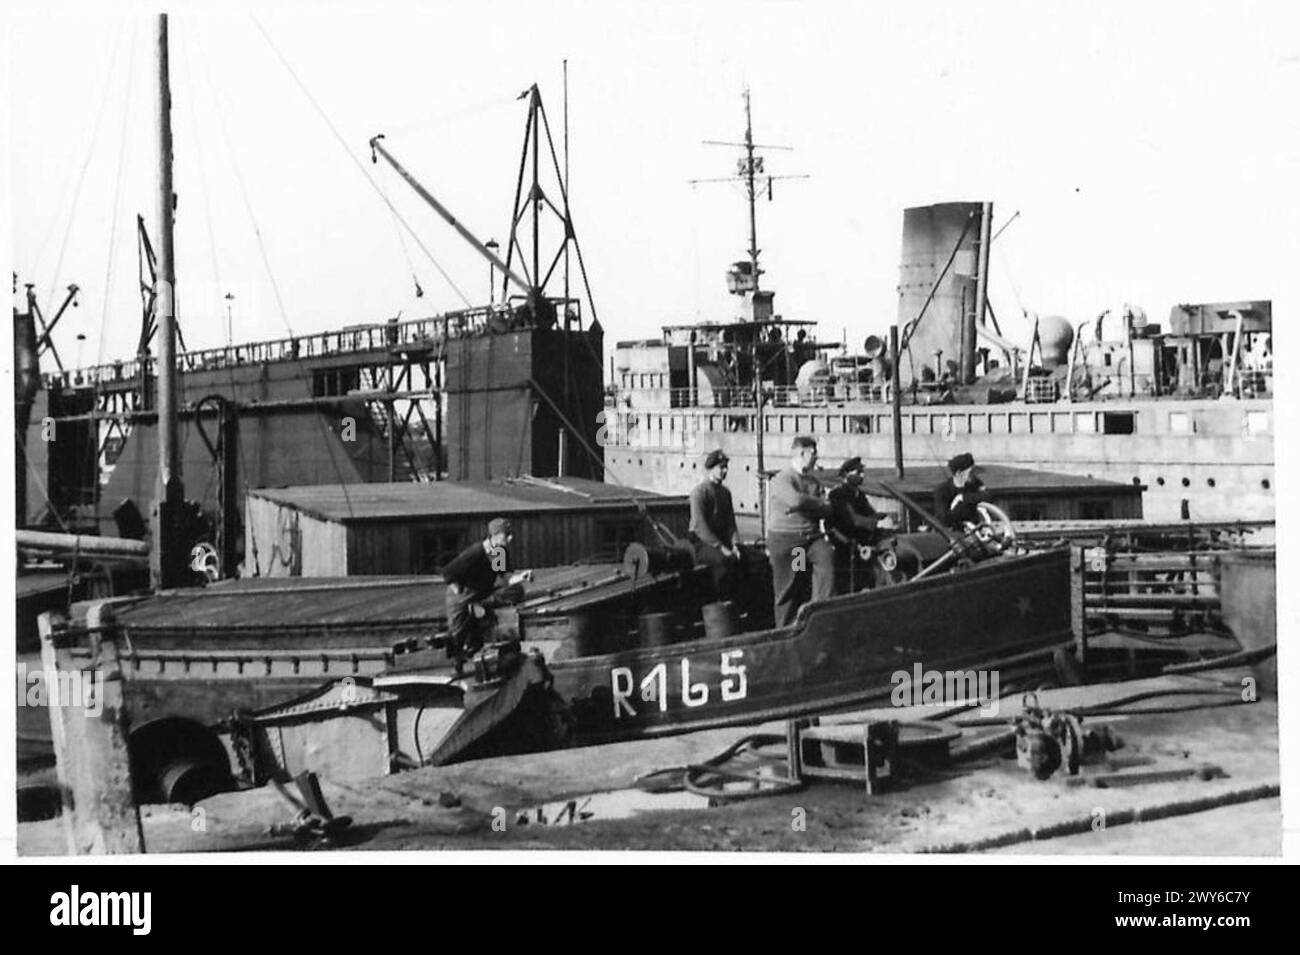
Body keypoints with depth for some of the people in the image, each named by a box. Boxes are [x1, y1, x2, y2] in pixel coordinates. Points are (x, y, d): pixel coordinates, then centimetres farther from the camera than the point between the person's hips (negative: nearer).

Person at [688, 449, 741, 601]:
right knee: (724, 560, -35)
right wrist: (720, 548, -21)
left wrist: (734, 545, -3)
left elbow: (730, 521, 16)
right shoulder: (699, 491, -8)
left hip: (721, 541, 7)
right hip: (701, 543, -7)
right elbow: (699, 526, -16)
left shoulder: (725, 492, 15)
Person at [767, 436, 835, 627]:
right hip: (785, 539, -5)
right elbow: (796, 500, -24)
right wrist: (820, 502, -7)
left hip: (812, 535, 5)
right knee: (788, 591, -1)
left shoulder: (814, 482, 15)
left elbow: (827, 510, 4)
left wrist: (807, 505, -14)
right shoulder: (782, 479, -5)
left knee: (827, 555, -26)